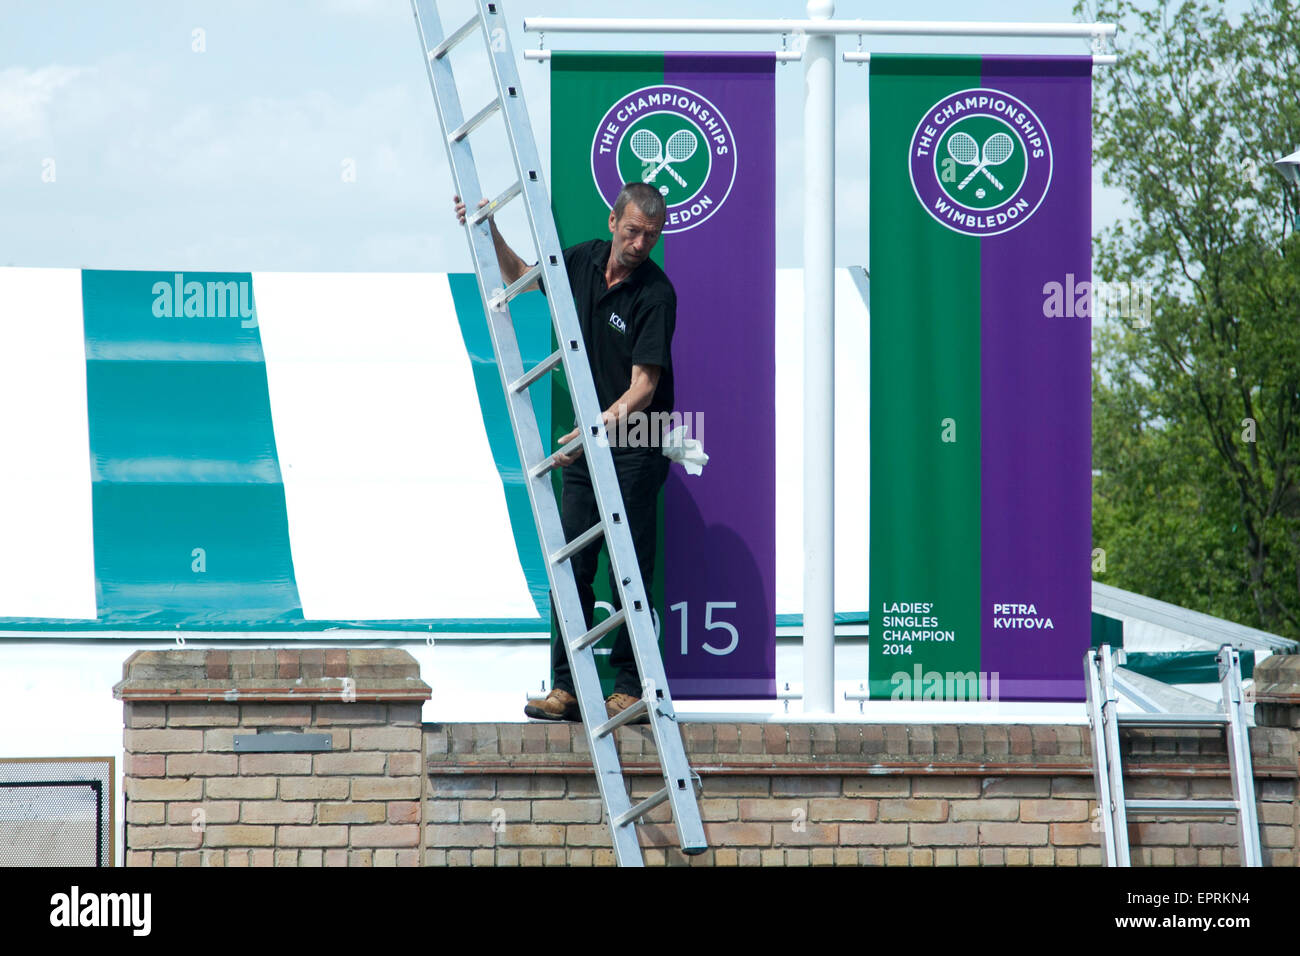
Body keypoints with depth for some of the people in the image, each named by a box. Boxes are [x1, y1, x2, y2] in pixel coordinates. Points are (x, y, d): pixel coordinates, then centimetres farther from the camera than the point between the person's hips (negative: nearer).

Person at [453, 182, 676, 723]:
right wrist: (490, 232, 9)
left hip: (634, 448, -6)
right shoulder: (585, 261, 2)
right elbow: (520, 276, 23)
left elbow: (643, 389, -21)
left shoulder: (654, 294, -17)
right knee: (572, 564, 4)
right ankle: (567, 688, 6)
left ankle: (630, 689, 0)